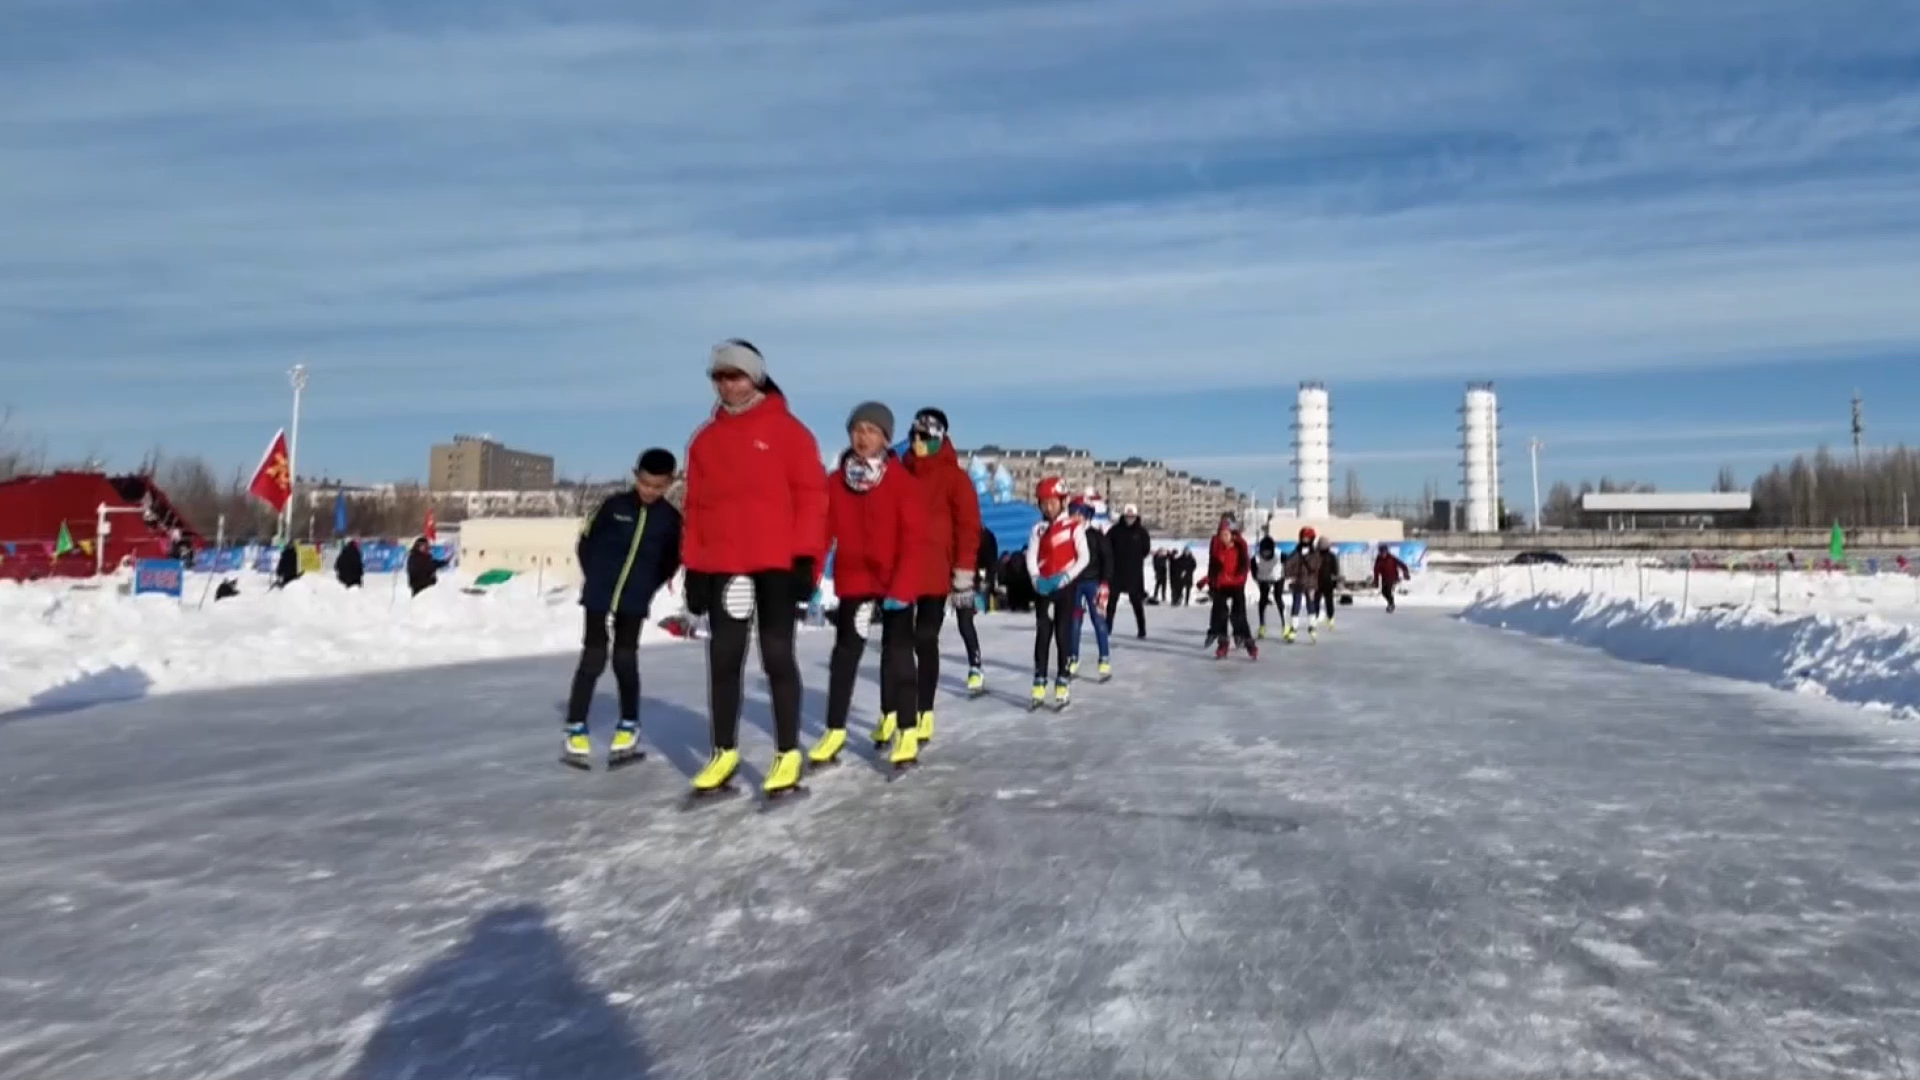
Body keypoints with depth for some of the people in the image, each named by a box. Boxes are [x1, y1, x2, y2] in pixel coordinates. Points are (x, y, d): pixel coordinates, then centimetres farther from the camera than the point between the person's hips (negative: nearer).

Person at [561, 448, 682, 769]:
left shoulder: (671, 519, -2)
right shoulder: (613, 505, -6)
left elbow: (671, 561, 8)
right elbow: (585, 542, 4)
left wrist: (648, 586, 3)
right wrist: (594, 576, 5)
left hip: (635, 602, 1)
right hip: (599, 595, -1)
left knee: (625, 661, 3)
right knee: (593, 660, 0)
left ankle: (629, 726, 17)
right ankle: (575, 730, 7)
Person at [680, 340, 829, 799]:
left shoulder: (787, 429, -1)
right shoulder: (705, 439, 13)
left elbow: (810, 494, -5)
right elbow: (695, 505, 12)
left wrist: (806, 557, -11)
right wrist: (693, 566, 6)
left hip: (777, 563, -4)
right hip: (721, 566, 4)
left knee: (777, 655, -1)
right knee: (723, 658, 6)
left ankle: (788, 754, 6)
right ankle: (724, 752, 16)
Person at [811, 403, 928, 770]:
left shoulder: (903, 482, -11)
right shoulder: (835, 482, -2)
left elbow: (914, 540, -14)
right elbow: (822, 532, -2)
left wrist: (901, 587, -21)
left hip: (897, 583, -3)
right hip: (852, 580, 3)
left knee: (897, 654, 0)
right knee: (844, 654, 8)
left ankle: (906, 729, 6)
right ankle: (835, 730, 17)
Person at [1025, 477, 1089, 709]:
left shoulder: (1074, 526, -3)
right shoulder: (1038, 529, 6)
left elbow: (1084, 557, -7)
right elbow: (1031, 558, -1)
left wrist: (1065, 577, -17)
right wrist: (1037, 579, -18)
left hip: (1065, 586, -2)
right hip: (1043, 587, 3)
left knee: (1062, 634, 1)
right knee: (1042, 634, 1)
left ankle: (1062, 685, 6)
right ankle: (1039, 685, 3)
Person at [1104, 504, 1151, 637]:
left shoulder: (1141, 532, 0)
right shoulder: (1115, 530, 0)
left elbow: (1146, 550, 3)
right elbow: (1106, 547, 0)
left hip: (1134, 572, -1)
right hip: (1116, 571, 1)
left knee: (1137, 601, 3)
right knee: (1112, 600, 6)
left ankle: (1142, 629, 9)